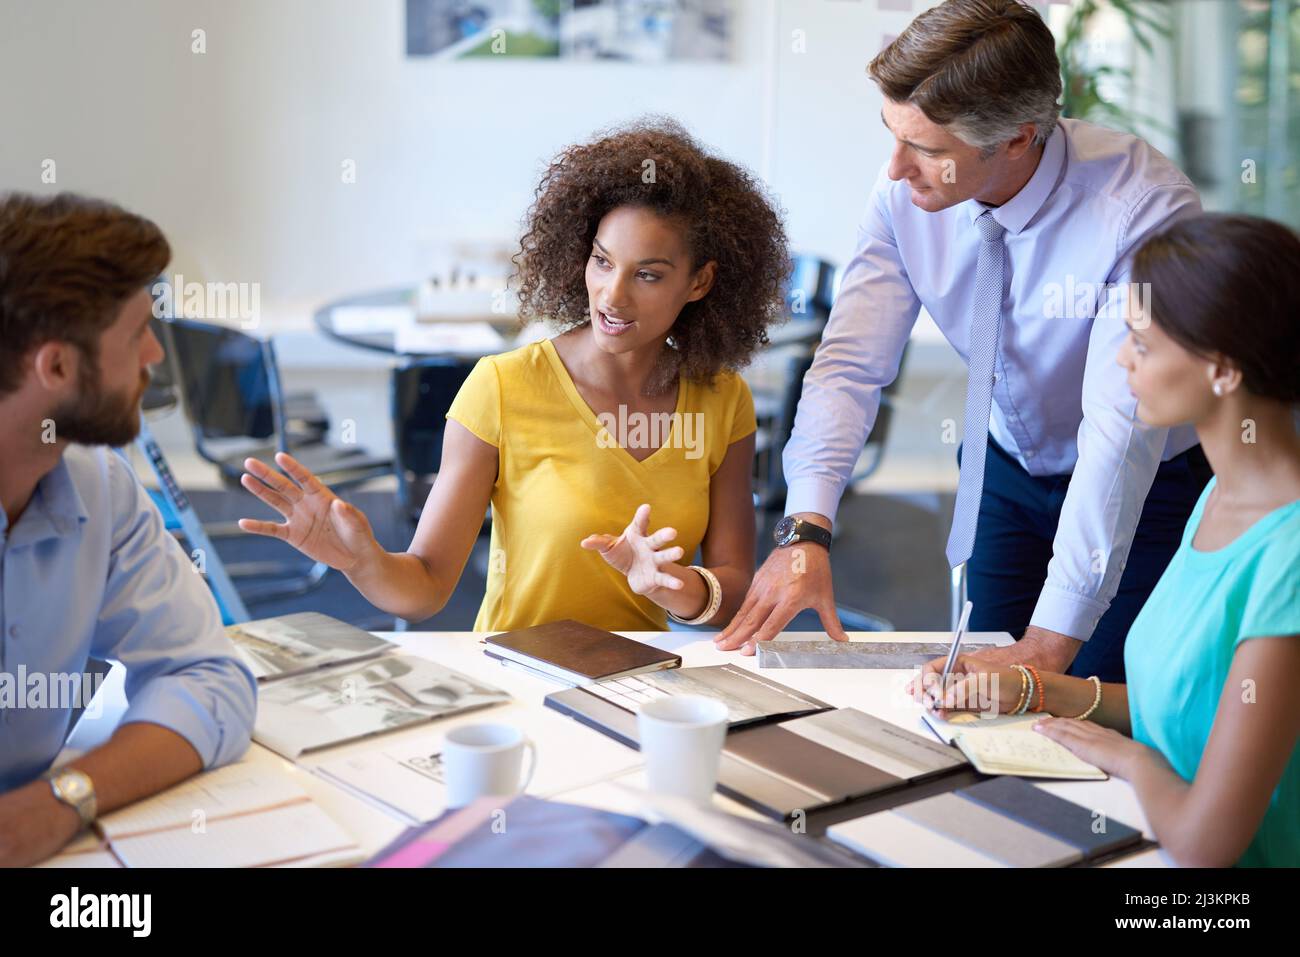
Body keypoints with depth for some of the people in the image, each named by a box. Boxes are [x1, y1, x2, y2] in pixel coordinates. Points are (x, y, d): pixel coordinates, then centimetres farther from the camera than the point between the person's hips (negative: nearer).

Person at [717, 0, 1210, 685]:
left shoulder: (1147, 209, -32)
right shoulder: (905, 192, -18)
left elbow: (1122, 428, -37)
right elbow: (850, 364, -18)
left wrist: (1050, 643, -40)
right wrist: (806, 529, -34)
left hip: (1145, 491, -4)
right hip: (1006, 471, 4)